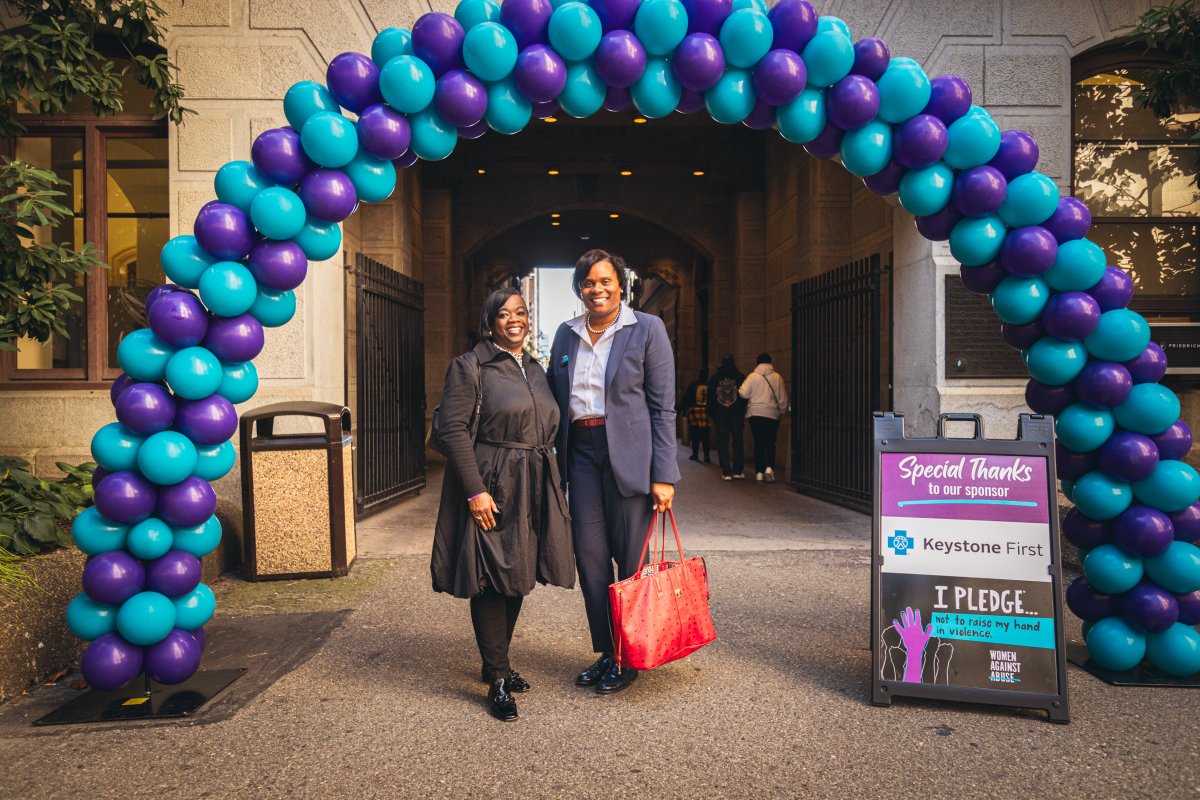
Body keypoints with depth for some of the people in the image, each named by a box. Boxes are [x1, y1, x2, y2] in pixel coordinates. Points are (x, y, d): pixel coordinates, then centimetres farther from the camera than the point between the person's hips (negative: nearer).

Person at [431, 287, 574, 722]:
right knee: (492, 580, -1)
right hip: (493, 486, -7)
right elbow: (453, 429, -13)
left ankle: (496, 662, 31)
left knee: (518, 577, 14)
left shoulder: (534, 368, 14)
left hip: (536, 487, 7)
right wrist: (475, 490, -19)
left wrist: (551, 484, 13)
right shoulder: (469, 366, -7)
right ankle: (497, 679, 12)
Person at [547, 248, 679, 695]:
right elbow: (555, 400, 14)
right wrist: (555, 464, 6)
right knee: (590, 554, 7)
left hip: (628, 452, -4)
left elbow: (663, 406, -5)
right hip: (581, 450, 4)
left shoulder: (646, 330, -2)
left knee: (631, 557, 3)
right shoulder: (566, 335, 12)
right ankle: (606, 653, 23)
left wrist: (663, 475, -10)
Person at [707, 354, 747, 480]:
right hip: (737, 414, 0)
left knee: (722, 444, 1)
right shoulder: (740, 376, 2)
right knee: (738, 442, 7)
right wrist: (744, 411, 6)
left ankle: (726, 472, -4)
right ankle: (738, 471, 4)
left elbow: (710, 397, 6)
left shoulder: (715, 377, 5)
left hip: (719, 415, 0)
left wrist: (711, 414, 10)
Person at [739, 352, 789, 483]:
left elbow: (744, 393, -9)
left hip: (755, 413, 0)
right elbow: (783, 398, 6)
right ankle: (769, 467, -15)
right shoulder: (777, 377, 2)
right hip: (772, 414, 0)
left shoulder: (753, 376, -3)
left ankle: (759, 472, 6)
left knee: (759, 443, 7)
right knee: (770, 443, 7)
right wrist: (783, 411, 20)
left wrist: (739, 389, 13)